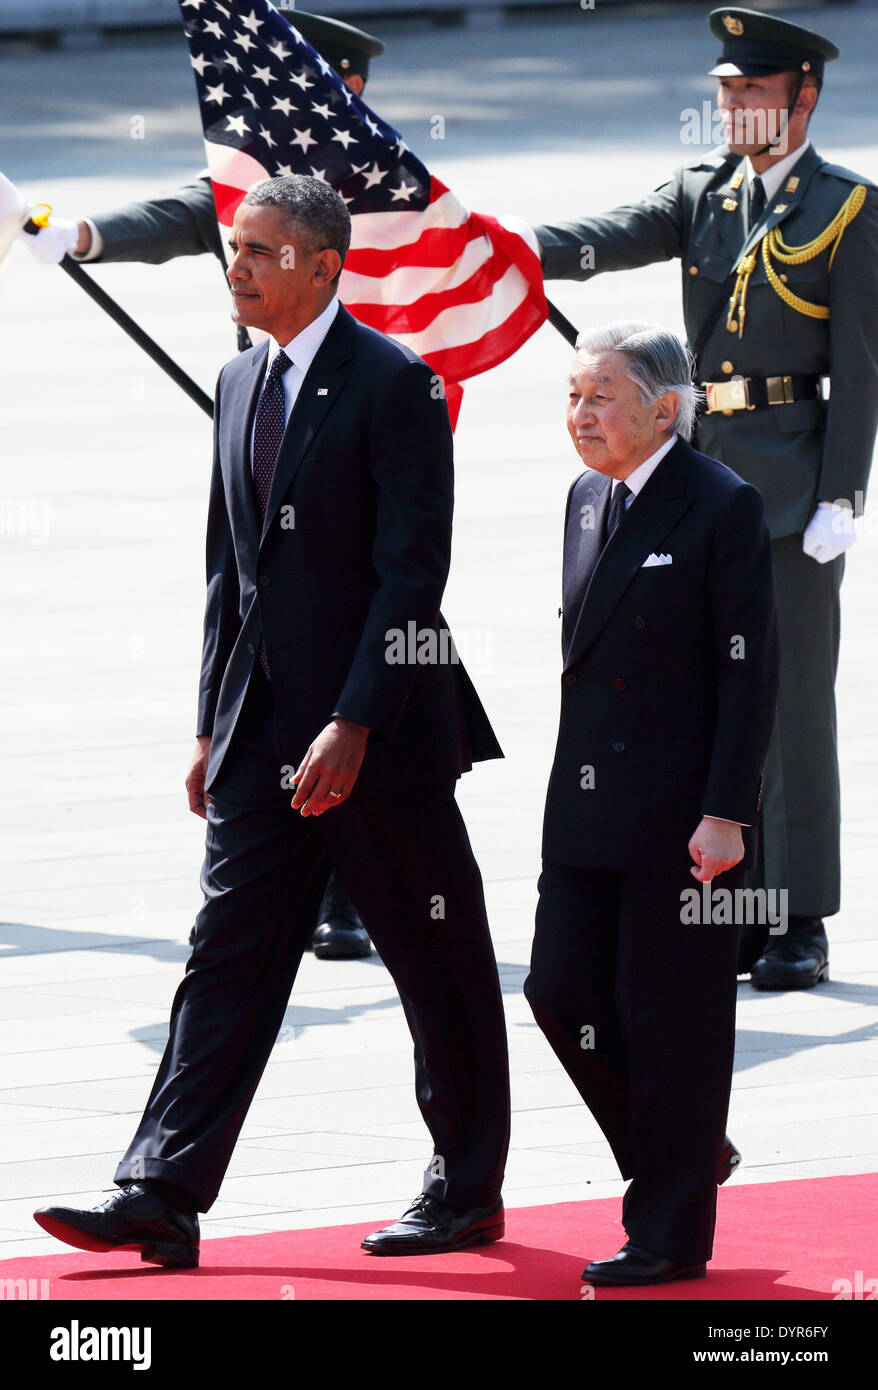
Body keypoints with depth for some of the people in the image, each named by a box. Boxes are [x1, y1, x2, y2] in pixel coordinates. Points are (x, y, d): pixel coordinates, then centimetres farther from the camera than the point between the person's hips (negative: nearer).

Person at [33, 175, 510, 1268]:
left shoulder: (392, 385, -12)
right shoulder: (241, 383, 12)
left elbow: (412, 570, -17)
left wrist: (354, 725, -22)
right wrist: (213, 726, 14)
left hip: (382, 726, -7)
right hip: (265, 728, 7)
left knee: (440, 971, 5)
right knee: (228, 952, 0)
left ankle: (468, 1196, 17)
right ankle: (162, 1198, -6)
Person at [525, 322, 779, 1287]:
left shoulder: (724, 509, -11)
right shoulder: (587, 499, 12)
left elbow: (749, 669, -12)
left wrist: (726, 812, -16)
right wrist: (574, 784, 16)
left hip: (683, 810, -7)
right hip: (589, 808, 7)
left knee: (668, 1016, -1)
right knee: (562, 989, 4)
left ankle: (673, 1233, 8)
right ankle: (677, 1156, 24)